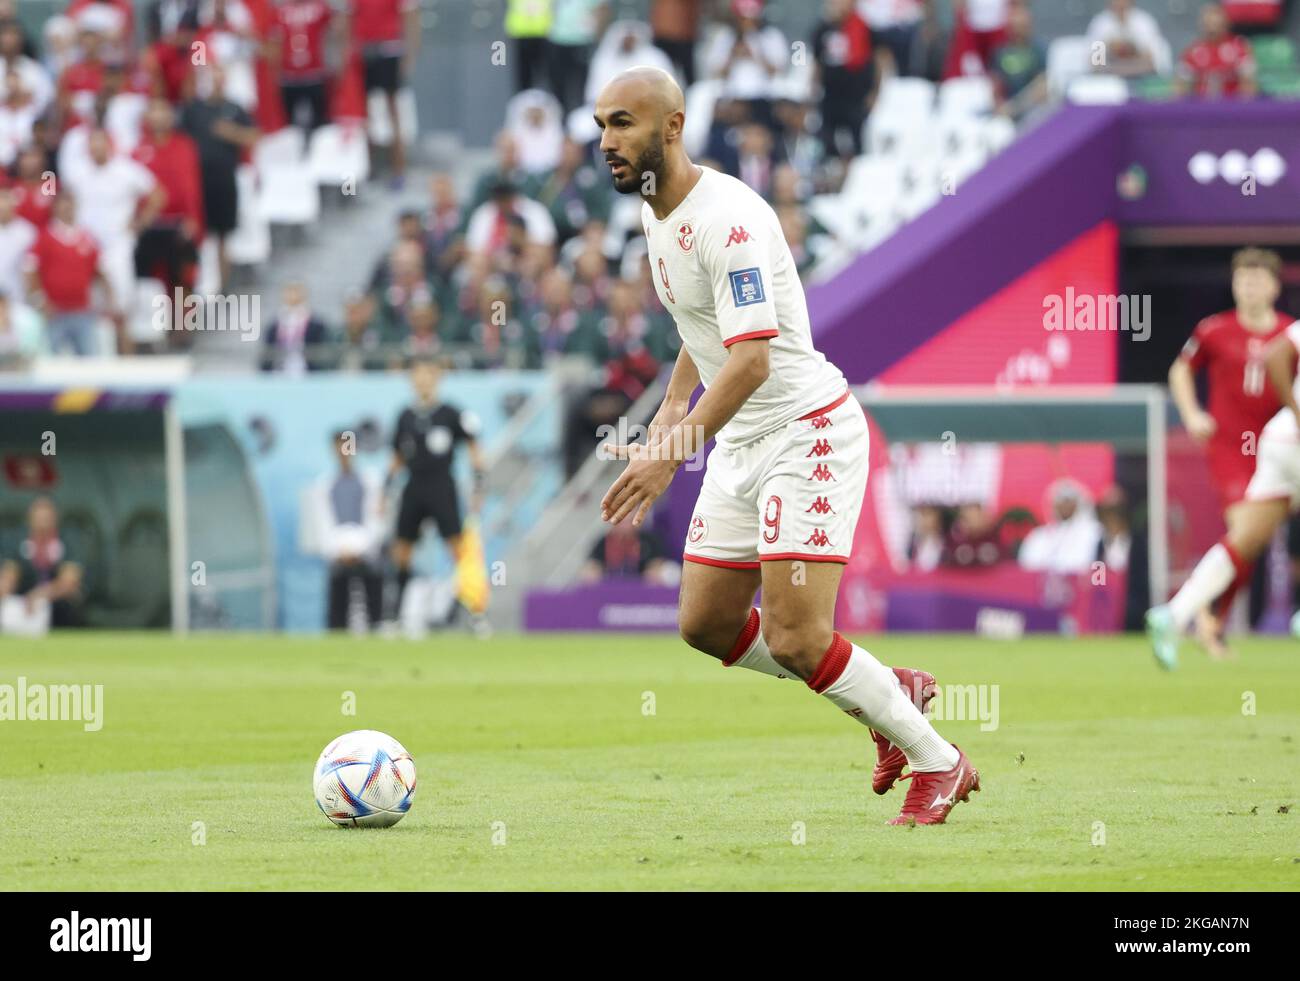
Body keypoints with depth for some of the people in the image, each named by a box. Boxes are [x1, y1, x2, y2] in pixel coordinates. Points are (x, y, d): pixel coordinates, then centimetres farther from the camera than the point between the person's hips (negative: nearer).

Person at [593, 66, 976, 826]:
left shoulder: (727, 217, -22)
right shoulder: (657, 214, 8)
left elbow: (752, 359, -31)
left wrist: (670, 453, -35)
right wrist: (673, 405, 16)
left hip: (807, 431, -10)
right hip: (742, 443, 10)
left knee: (795, 639, -14)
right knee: (706, 625, 10)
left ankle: (940, 763, 4)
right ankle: (891, 692, 25)